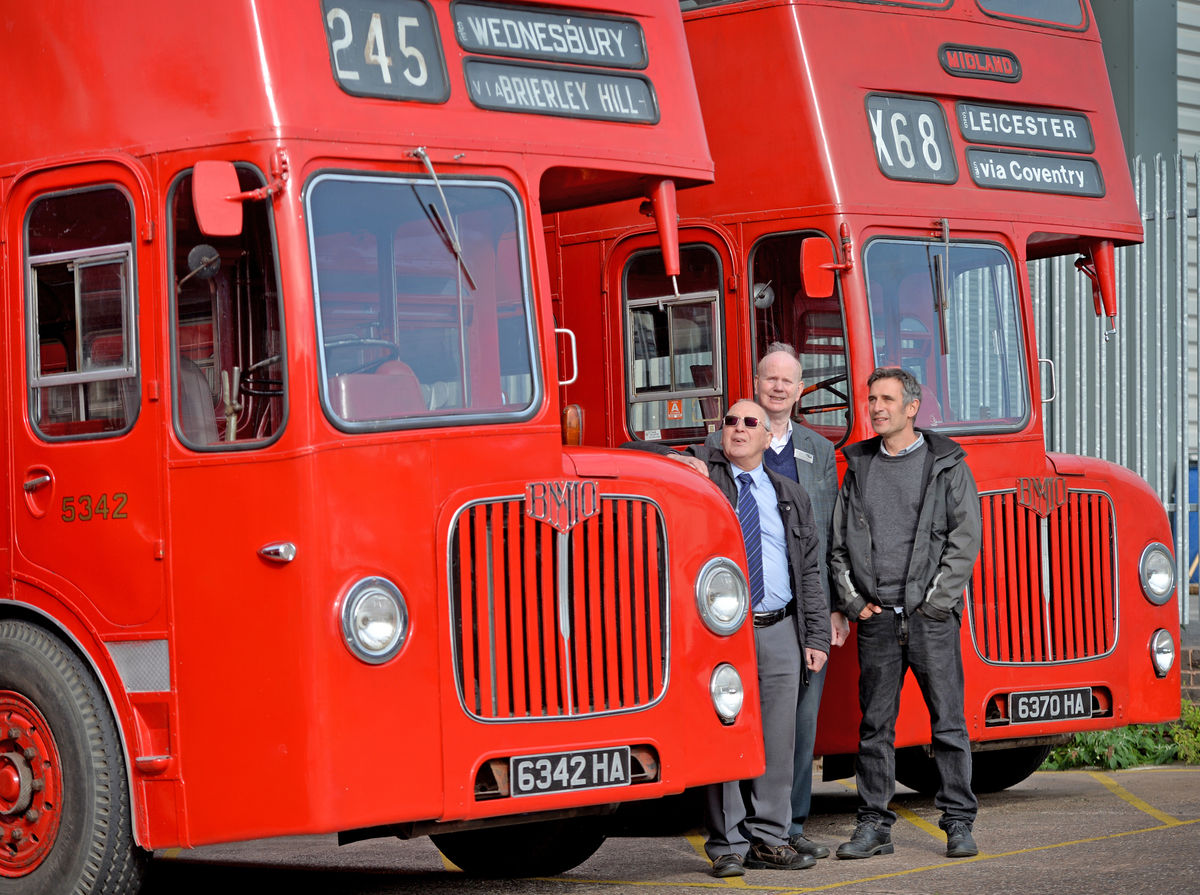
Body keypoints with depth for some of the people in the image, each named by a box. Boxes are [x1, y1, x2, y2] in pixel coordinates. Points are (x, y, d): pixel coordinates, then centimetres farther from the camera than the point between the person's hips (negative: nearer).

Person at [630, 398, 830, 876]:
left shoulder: (791, 496, 18)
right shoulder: (701, 469, 8)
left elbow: (809, 572, 17)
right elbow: (631, 456, 4)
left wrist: (817, 637, 9)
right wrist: (675, 461, -14)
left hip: (779, 633, 3)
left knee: (776, 739, 3)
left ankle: (768, 840, 11)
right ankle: (728, 846, 2)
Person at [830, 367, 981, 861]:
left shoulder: (946, 465, 3)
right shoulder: (858, 467, 13)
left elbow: (965, 540, -3)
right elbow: (839, 542, 14)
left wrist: (935, 601, -9)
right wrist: (854, 600, 2)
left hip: (931, 615, -3)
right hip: (875, 617, 3)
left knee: (948, 721, -2)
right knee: (875, 724, 4)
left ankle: (959, 823, 4)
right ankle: (874, 824, 10)